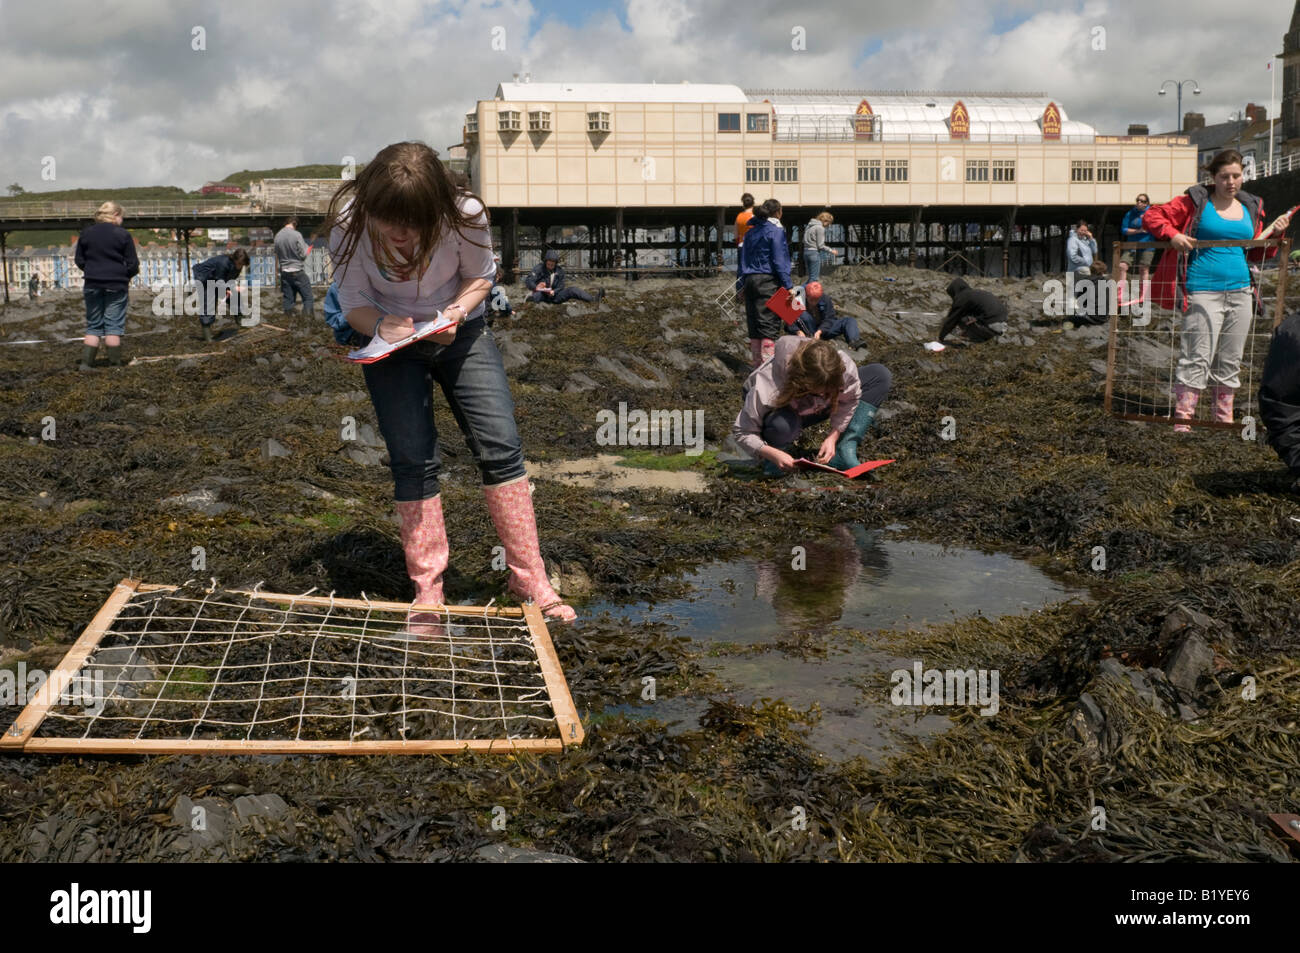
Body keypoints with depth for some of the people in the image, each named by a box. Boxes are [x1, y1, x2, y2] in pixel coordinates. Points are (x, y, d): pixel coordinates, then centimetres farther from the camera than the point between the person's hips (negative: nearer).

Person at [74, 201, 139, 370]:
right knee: (114, 326, 2)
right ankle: (115, 364, 3)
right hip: (116, 286, -3)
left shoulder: (86, 233, 4)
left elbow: (79, 260, 9)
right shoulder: (123, 235, -7)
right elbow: (133, 264, -5)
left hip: (93, 285, 3)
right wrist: (127, 275, 15)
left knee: (93, 326, 11)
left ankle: (86, 362, 3)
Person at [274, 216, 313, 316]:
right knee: (308, 297, 2)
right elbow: (303, 254, -12)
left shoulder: (278, 235, 1)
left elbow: (277, 255, 8)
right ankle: (307, 315, -4)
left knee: (288, 298, 10)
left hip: (284, 272, 5)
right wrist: (307, 248, 8)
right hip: (298, 271, -5)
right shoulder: (296, 235, -14)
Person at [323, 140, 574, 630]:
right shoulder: (350, 224, -23)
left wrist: (456, 312, -25)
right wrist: (382, 326, -33)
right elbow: (354, 303, -11)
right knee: (414, 461, -7)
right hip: (390, 342, 0)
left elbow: (481, 276, -5)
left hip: (460, 332, 0)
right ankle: (427, 592, 4)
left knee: (500, 446, -9)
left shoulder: (464, 216, -24)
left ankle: (529, 577, 2)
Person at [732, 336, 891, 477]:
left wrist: (833, 437, -22)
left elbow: (849, 401, -12)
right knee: (782, 425, -45)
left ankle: (844, 453, -17)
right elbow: (742, 433, -32)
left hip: (813, 409, 5)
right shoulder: (767, 388, -41)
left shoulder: (844, 367, -33)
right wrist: (773, 455, -45)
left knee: (879, 374, -13)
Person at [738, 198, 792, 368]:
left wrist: (740, 284, 20)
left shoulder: (751, 231, 14)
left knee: (754, 322, 11)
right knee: (770, 322, -6)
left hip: (749, 280, 7)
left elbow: (742, 258, 16)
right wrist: (787, 286, -11)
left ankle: (756, 361, 15)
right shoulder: (775, 231, -6)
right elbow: (779, 260, -12)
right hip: (767, 281, -7)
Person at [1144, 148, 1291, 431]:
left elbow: (1257, 253, 21)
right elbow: (1152, 216, -1)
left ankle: (1224, 418, 20)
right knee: (1197, 359, -10)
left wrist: (1275, 233, 4)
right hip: (1203, 293, -6)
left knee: (1230, 361, 10)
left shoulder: (1251, 207, 15)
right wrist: (1173, 235, -16)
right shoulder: (1195, 202, -1)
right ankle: (1182, 422, -7)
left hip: (1240, 292, 6)